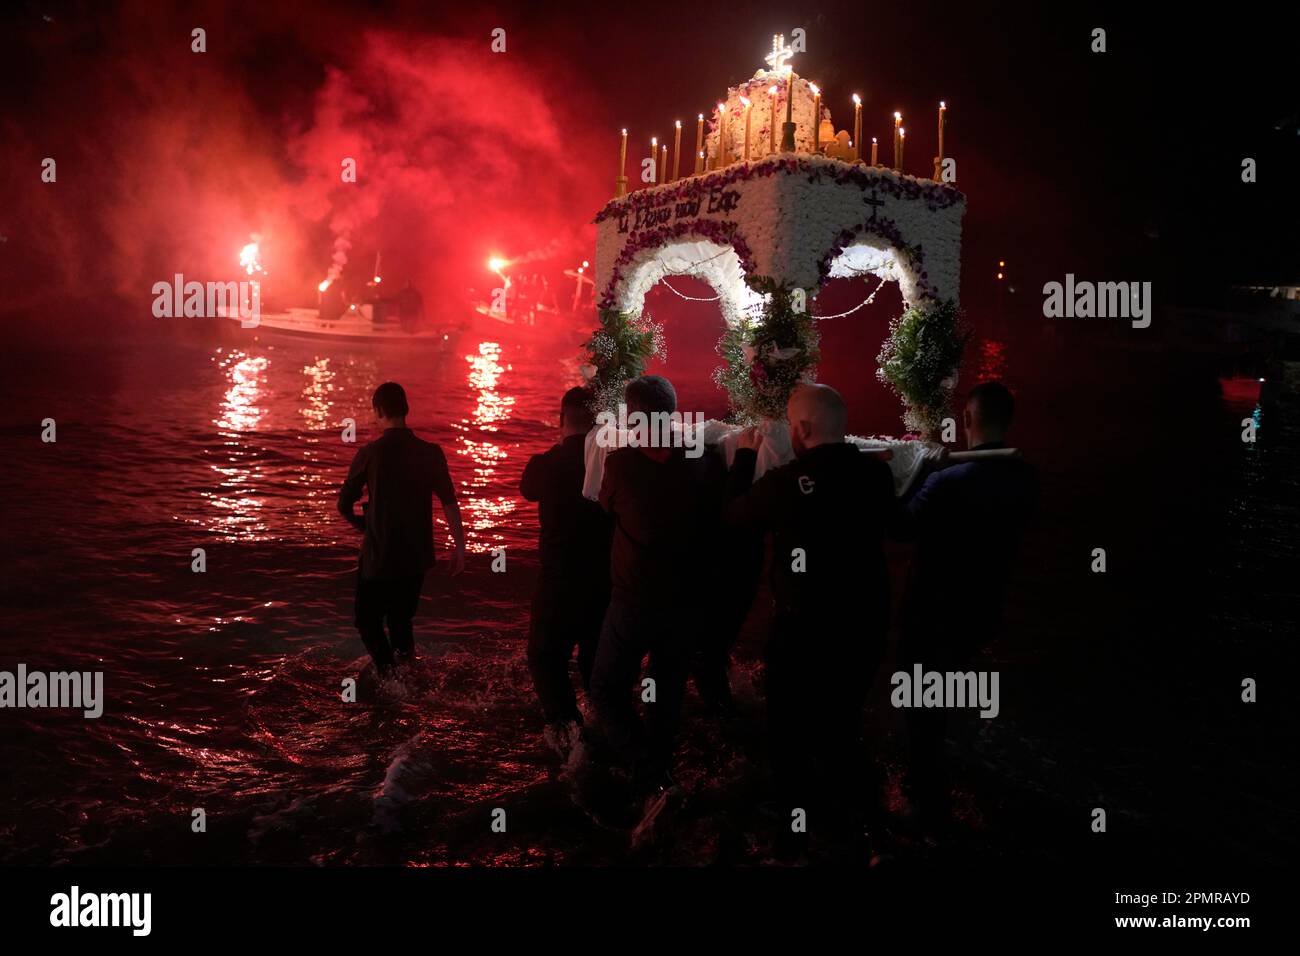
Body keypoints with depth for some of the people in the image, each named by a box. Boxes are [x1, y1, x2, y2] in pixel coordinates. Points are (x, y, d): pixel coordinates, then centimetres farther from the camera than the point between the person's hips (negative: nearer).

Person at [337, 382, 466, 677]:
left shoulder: (369, 453, -11)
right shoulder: (431, 453, -5)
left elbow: (344, 505, -4)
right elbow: (450, 503, -7)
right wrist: (460, 547, 0)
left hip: (379, 556, -3)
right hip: (417, 556, 3)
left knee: (369, 622, 13)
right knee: (401, 618, 25)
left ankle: (389, 677, -3)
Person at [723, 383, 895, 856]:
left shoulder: (786, 482, -23)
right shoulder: (877, 473, -11)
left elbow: (733, 514, -4)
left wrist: (745, 455, 8)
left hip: (805, 629, -4)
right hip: (865, 623, 5)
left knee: (790, 730, 18)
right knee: (843, 726, 24)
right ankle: (849, 826, 37)